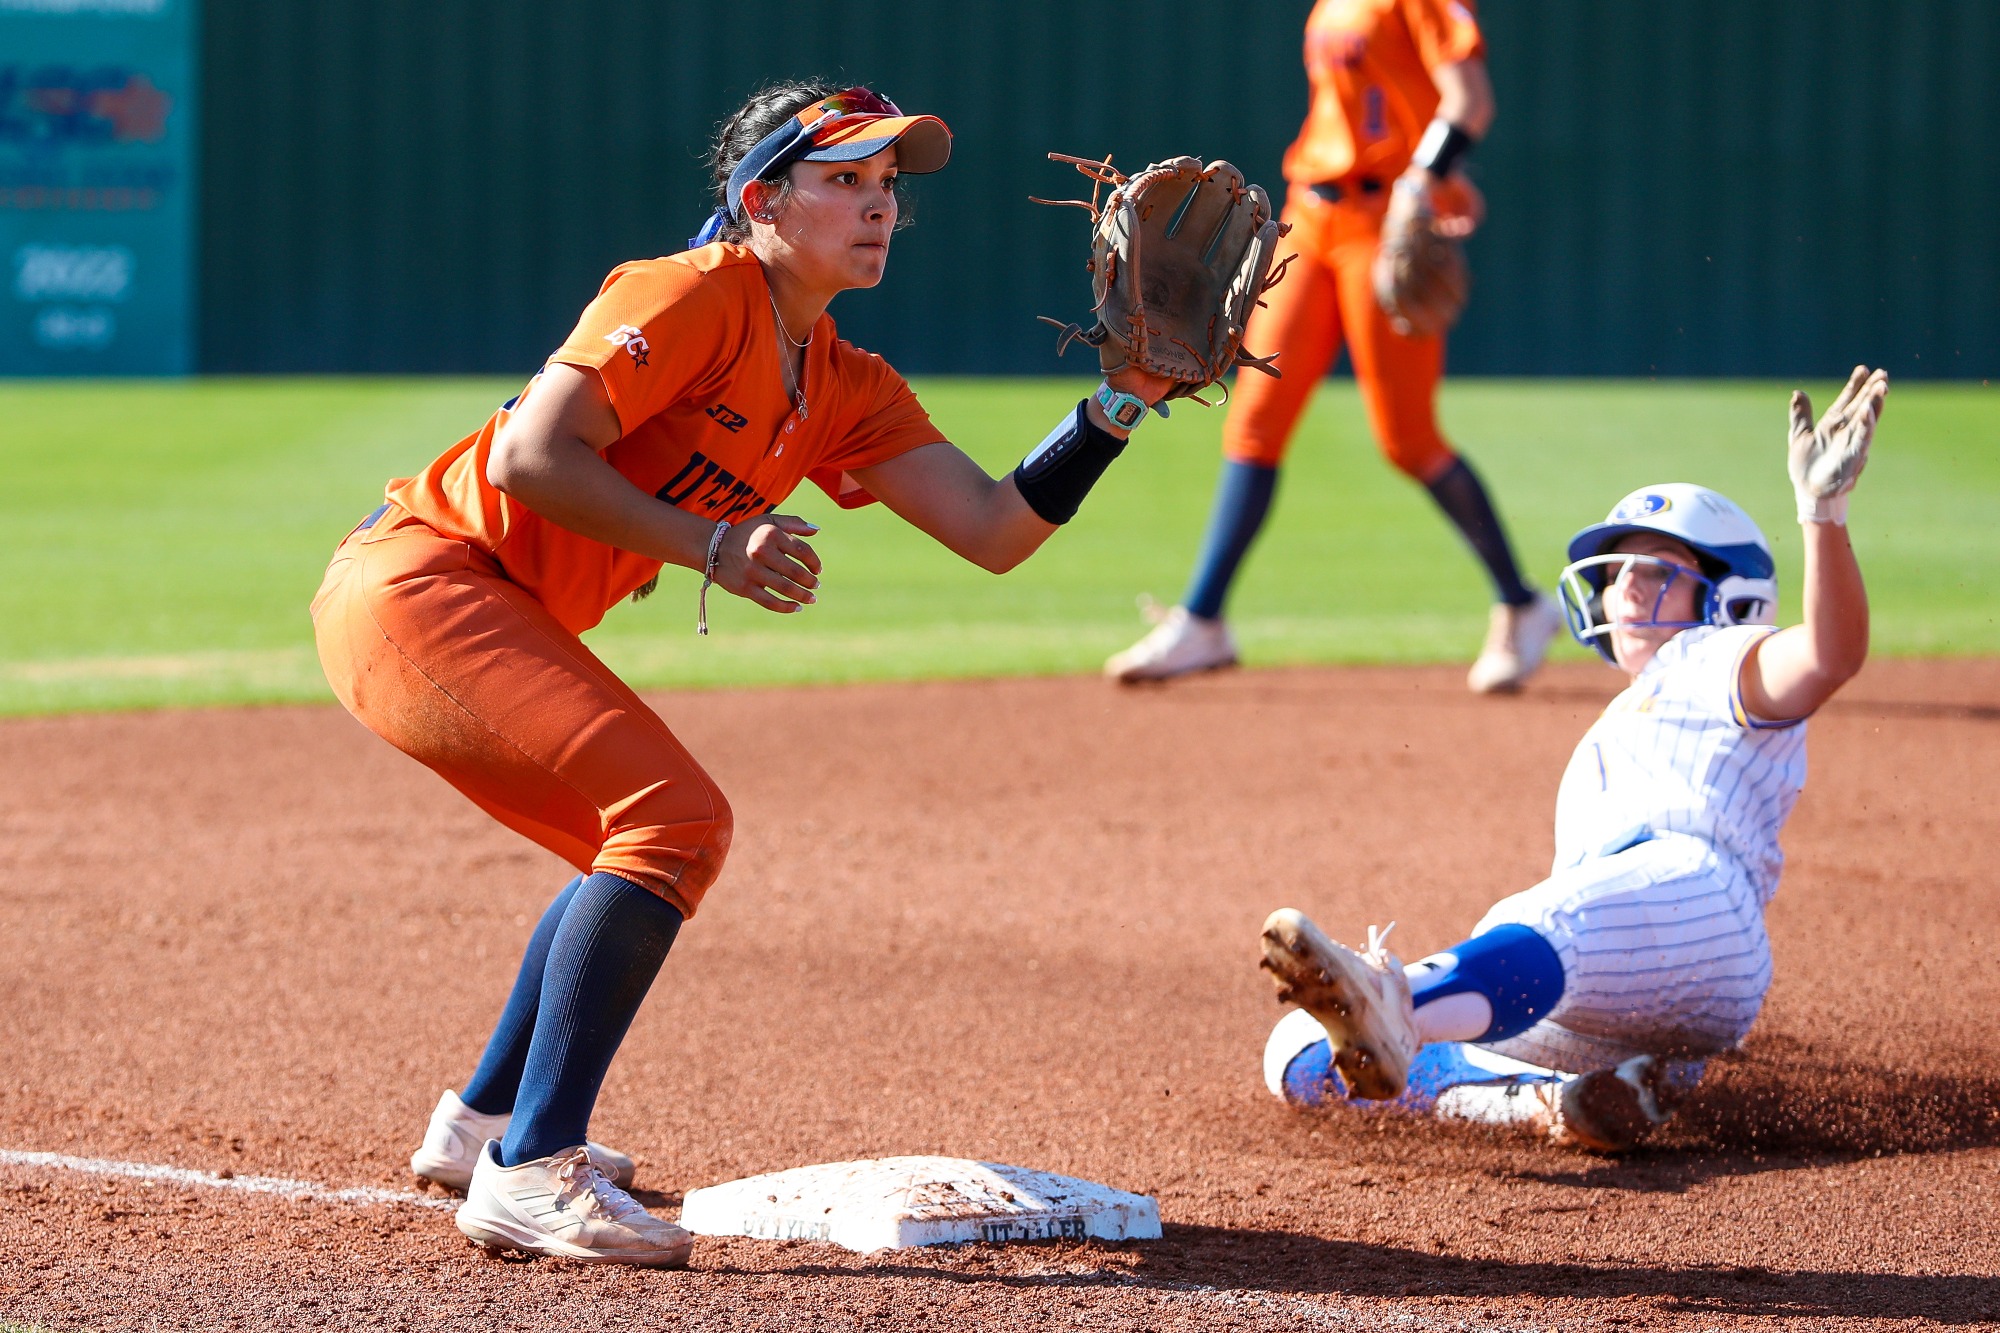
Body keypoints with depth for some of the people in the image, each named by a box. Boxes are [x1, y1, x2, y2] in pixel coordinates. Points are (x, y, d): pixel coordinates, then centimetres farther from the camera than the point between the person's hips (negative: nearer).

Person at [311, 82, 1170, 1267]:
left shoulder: (847, 392, 12)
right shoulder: (695, 298, -14)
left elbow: (995, 531, 4)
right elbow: (531, 457, -22)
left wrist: (1120, 407, -6)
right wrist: (712, 548, -22)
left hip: (505, 623, 10)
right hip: (417, 585, -10)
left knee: (644, 847, 23)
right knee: (676, 820, -20)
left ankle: (484, 1123, 35)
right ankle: (531, 1172, -21)